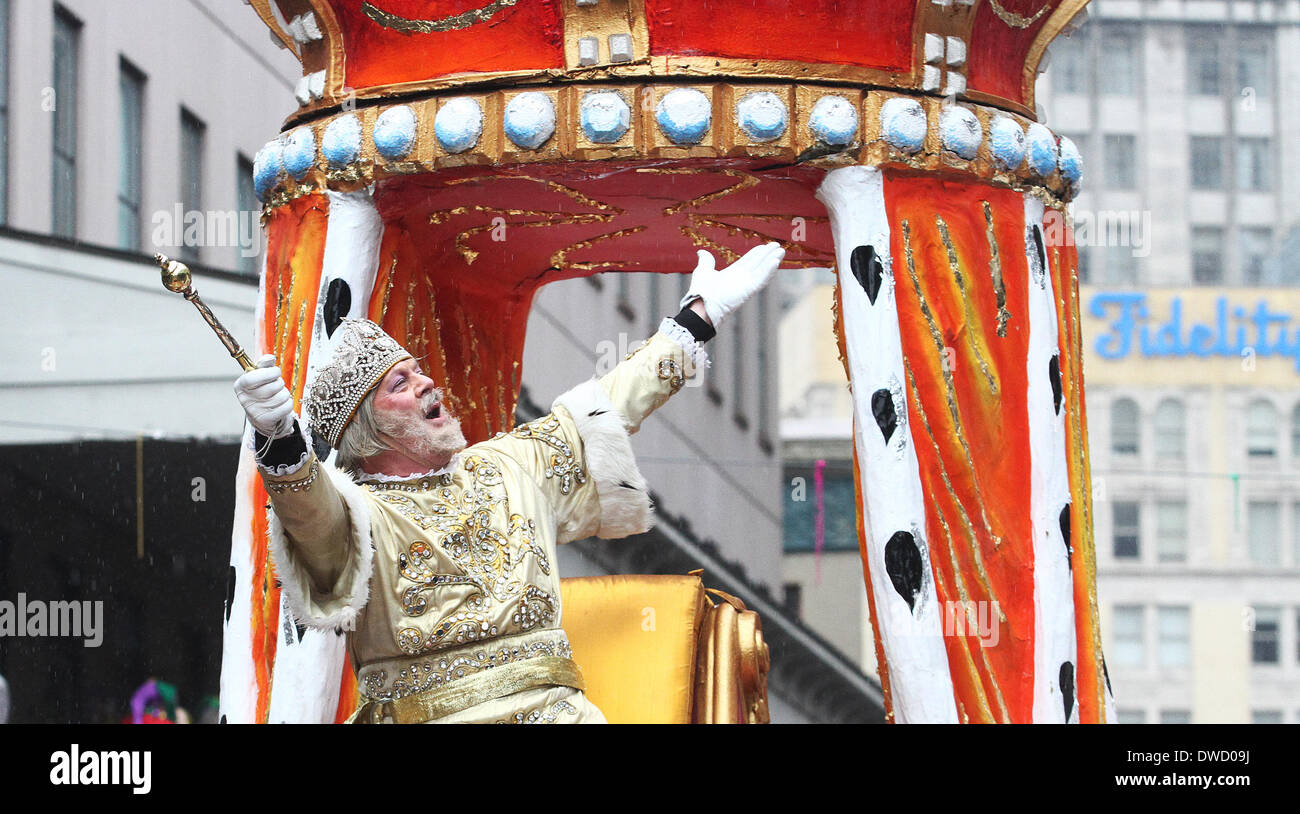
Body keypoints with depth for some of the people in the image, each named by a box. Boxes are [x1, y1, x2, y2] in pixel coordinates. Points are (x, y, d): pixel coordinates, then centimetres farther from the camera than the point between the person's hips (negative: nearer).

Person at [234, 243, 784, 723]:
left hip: (550, 707, 4)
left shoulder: (506, 467, 17)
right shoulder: (354, 510, -1)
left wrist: (698, 316, 35)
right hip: (425, 715, -3)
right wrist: (281, 441, -44)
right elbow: (312, 513, -24)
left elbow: (610, 407, 27)